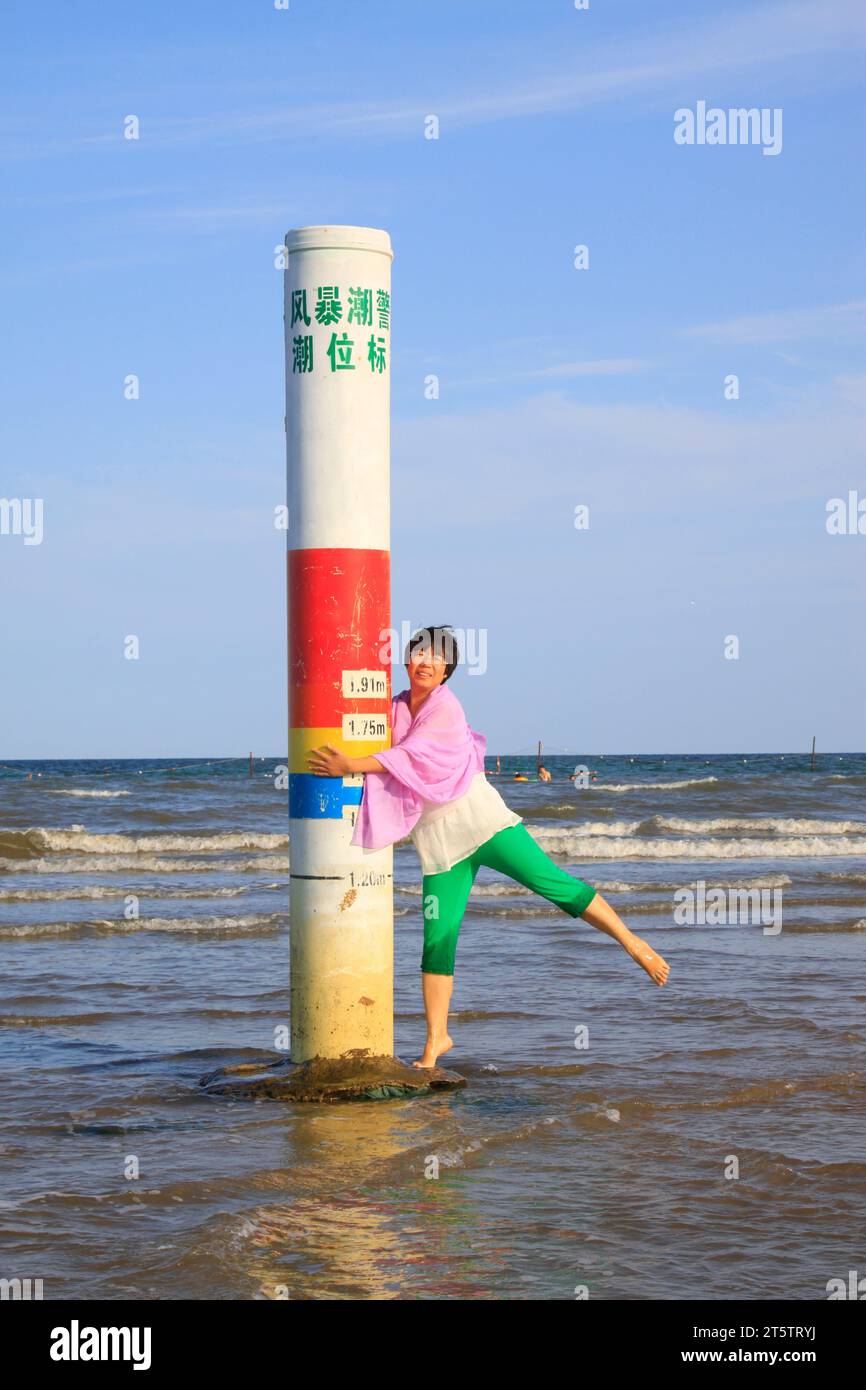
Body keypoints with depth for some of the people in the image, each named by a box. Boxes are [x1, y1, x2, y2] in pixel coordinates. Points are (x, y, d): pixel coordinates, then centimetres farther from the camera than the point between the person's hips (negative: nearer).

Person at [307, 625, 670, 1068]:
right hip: (439, 842, 5)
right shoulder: (394, 708, 10)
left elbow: (415, 757, -21)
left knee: (554, 883, -14)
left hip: (480, 819, -5)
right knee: (438, 939, 0)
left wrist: (350, 766, -24)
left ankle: (633, 943, -3)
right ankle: (436, 1039, 9)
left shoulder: (445, 707, -8)